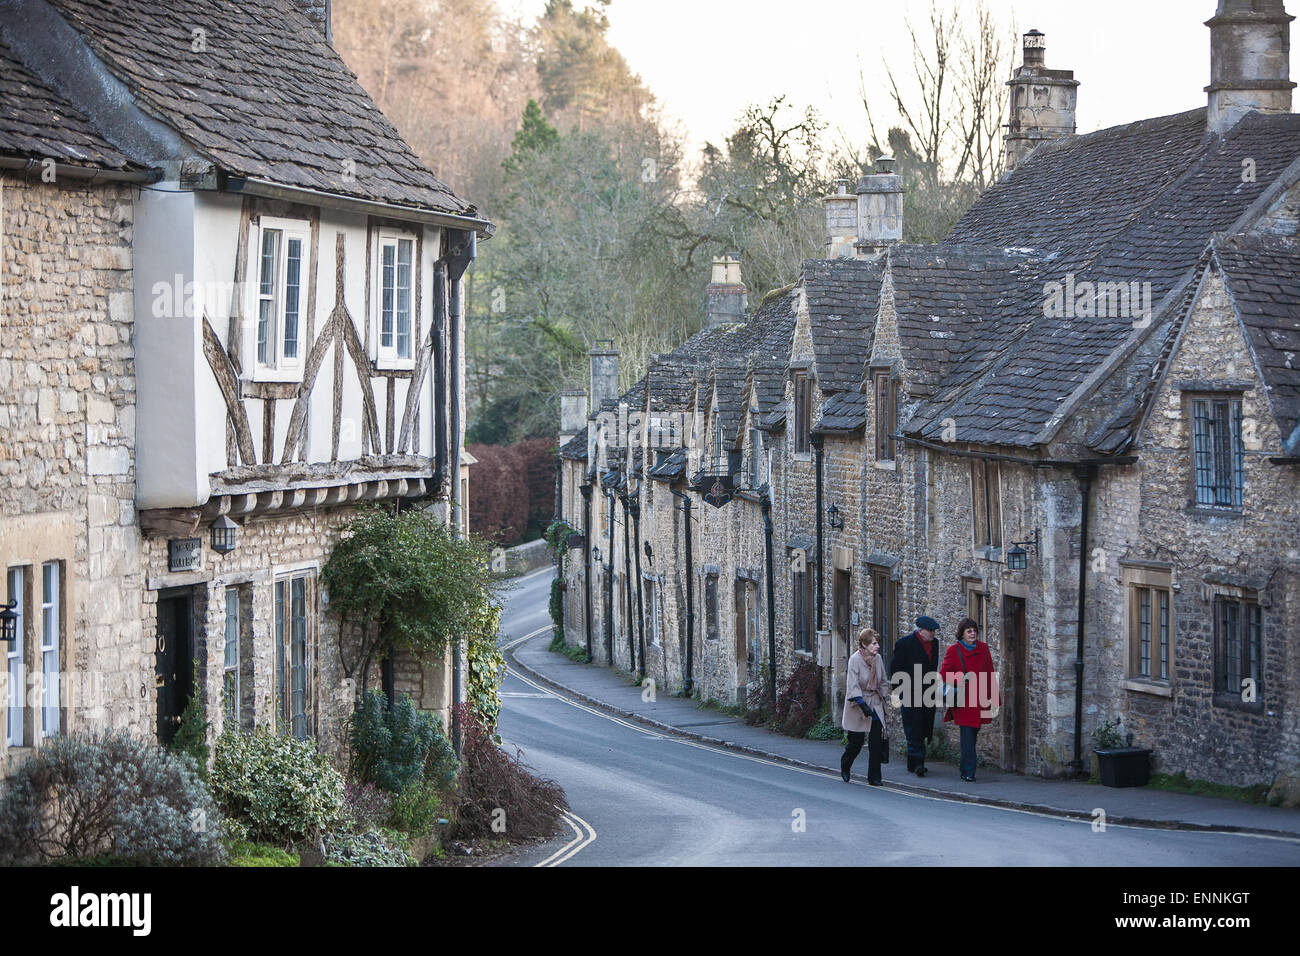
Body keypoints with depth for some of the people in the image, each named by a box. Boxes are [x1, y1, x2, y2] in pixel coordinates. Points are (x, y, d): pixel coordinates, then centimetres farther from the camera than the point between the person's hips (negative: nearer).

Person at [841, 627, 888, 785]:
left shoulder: (878, 659, 1)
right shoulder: (855, 660, -16)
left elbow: (884, 682, 16)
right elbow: (853, 686, -21)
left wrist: (882, 699, 11)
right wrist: (863, 705, -29)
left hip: (876, 705, 5)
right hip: (858, 704, -5)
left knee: (877, 742, -4)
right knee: (856, 742, 3)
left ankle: (874, 777, 2)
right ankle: (845, 767, 31)